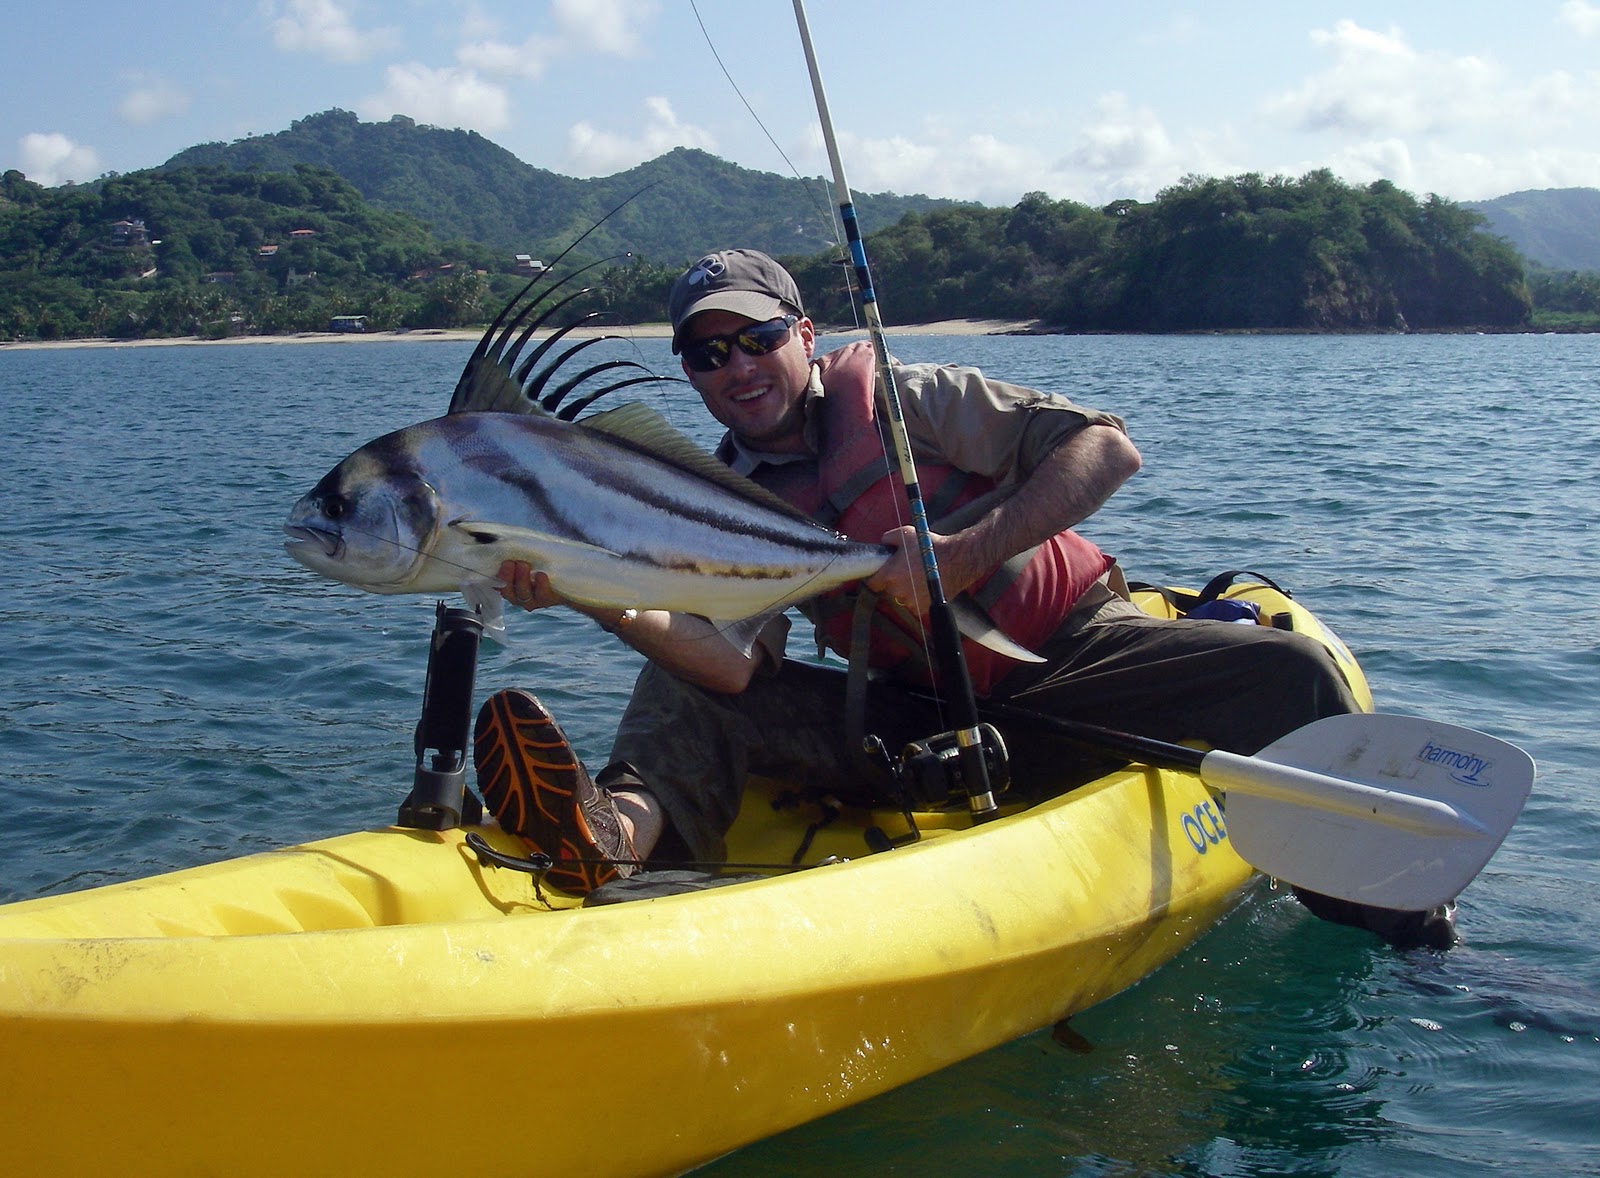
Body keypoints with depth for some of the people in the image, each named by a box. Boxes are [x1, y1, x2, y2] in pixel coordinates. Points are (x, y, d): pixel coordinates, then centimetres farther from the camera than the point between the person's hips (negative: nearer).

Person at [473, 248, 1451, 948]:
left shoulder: (908, 401, -6)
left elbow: (1108, 448, -15)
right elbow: (737, 664, -16)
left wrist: (963, 554, -25)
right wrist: (601, 601, -32)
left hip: (1075, 656, -2)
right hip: (927, 718, 3)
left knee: (1286, 672, -26)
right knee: (687, 688, -10)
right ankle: (626, 824, -43)